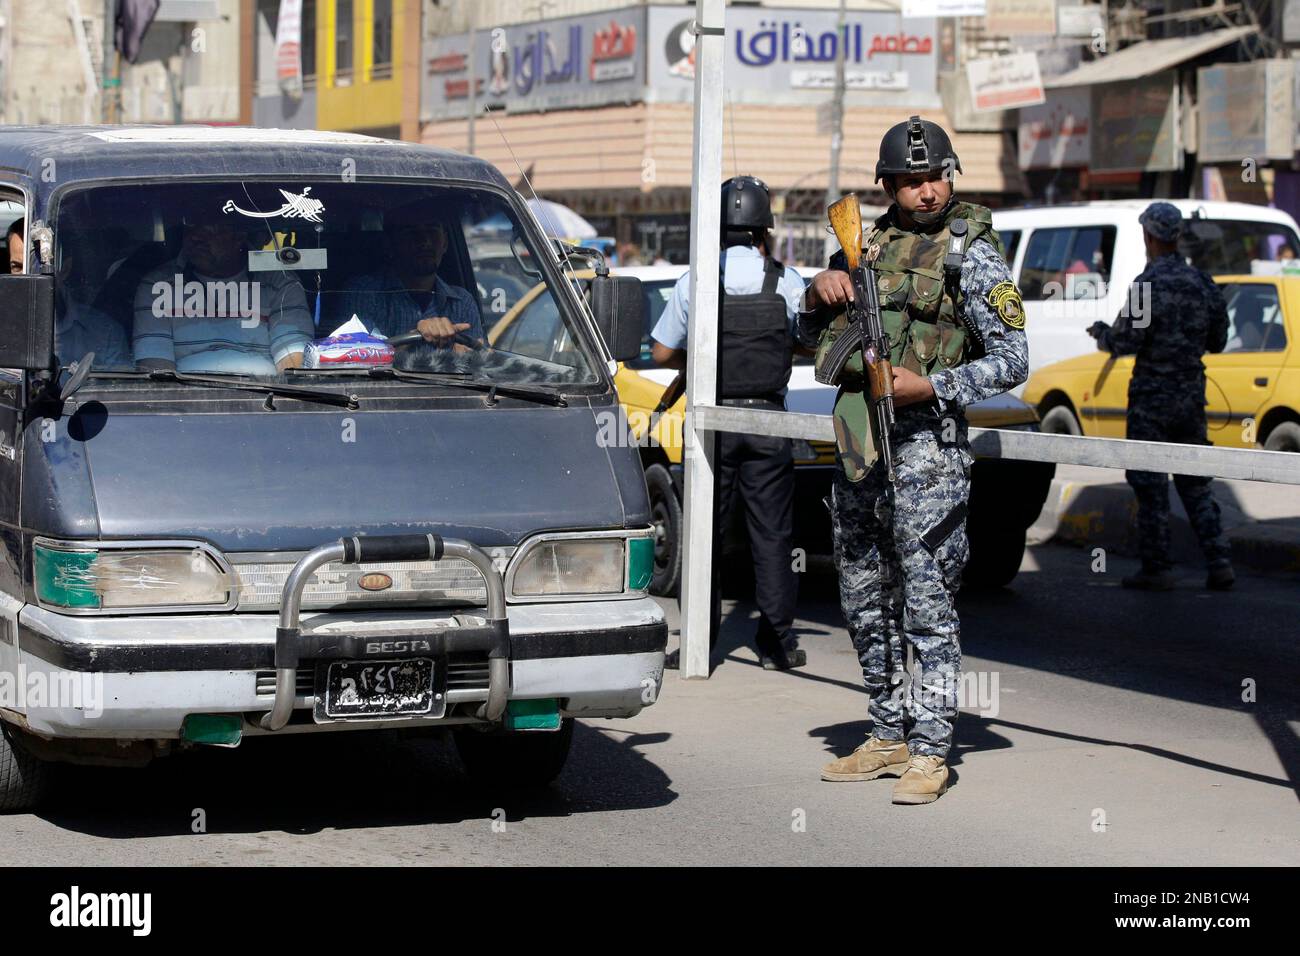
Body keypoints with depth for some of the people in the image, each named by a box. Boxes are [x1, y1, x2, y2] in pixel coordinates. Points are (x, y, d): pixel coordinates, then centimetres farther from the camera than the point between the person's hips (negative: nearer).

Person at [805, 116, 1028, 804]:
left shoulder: (971, 254, -4)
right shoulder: (871, 241, 14)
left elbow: (1012, 361, -8)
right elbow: (809, 335, 21)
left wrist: (930, 387, -18)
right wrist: (821, 290, 0)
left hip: (924, 444, -7)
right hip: (856, 443, 7)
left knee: (926, 604, -7)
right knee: (864, 601, 13)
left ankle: (929, 752, -3)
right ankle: (888, 737, 24)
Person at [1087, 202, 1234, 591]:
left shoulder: (1150, 284, -16)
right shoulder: (1202, 283, 6)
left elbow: (1125, 343, -17)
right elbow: (1217, 341, 14)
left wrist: (1100, 332, 4)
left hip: (1153, 397, -6)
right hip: (1192, 394, 6)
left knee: (1151, 485, 1)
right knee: (1195, 483, 13)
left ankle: (1156, 569, 3)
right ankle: (1218, 563, 5)